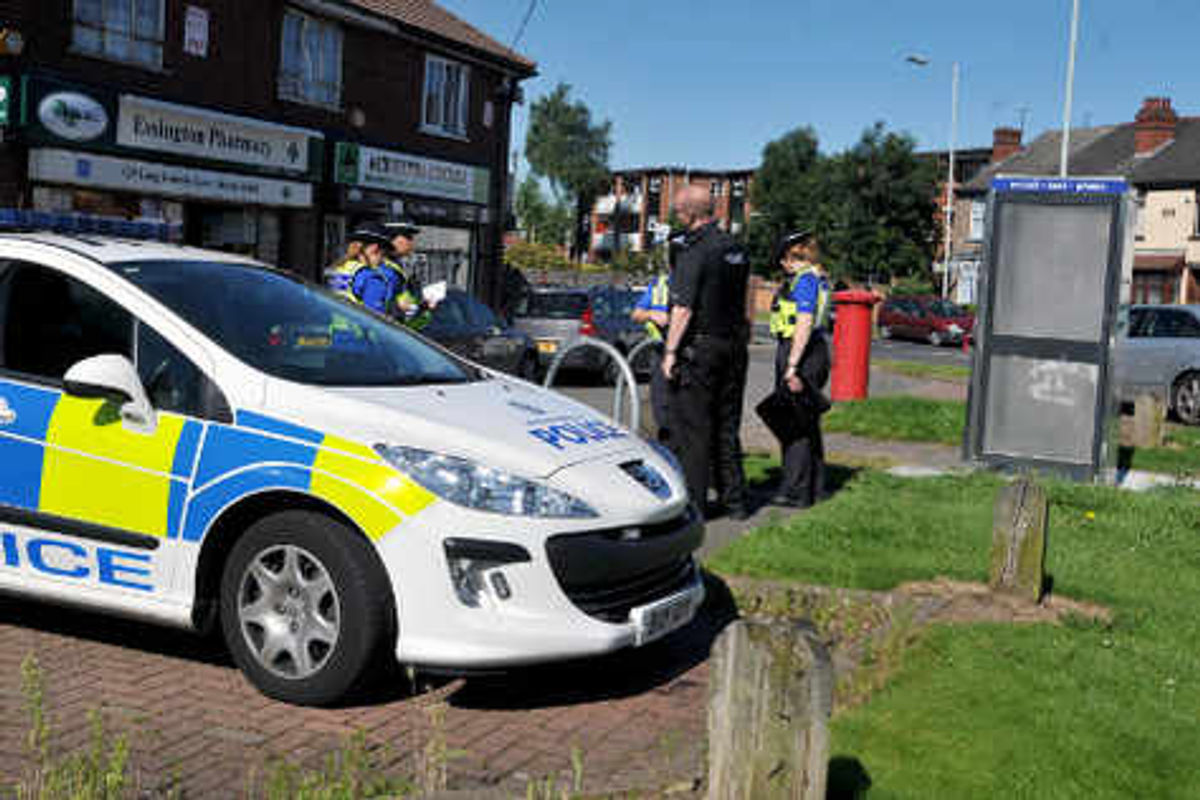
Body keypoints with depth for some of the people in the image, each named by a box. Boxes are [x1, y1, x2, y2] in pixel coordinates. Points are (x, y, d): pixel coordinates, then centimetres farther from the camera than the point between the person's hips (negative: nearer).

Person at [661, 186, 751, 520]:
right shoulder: (735, 249, 12)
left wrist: (670, 351, -15)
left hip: (696, 346, -8)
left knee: (689, 427, -2)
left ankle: (692, 503, 1)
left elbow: (683, 308, -18)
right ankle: (735, 499, 18)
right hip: (729, 346, 8)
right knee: (724, 423, 14)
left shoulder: (695, 251, -15)